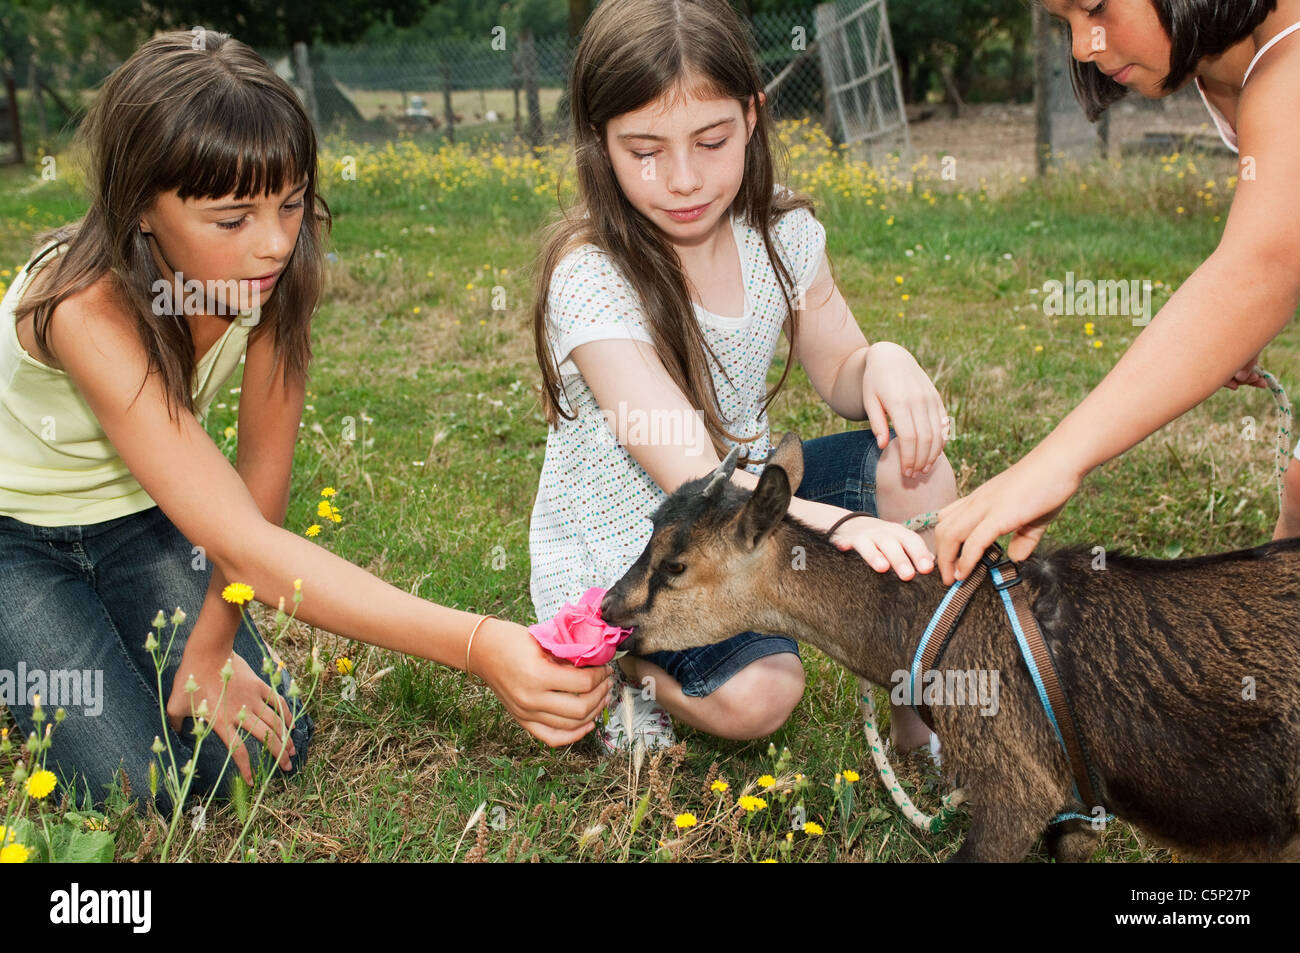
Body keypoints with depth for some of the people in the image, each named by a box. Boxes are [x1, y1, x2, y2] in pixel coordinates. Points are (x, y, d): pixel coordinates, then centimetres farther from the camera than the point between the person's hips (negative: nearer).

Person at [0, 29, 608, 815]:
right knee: (146, 786, -18)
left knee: (268, 751, -9)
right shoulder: (88, 308, -38)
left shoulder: (280, 266, -22)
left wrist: (210, 648, -13)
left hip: (137, 515, 4)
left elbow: (263, 473, -12)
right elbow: (239, 542, -46)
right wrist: (478, 646, -55)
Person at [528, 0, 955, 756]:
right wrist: (839, 522, -50)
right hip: (619, 554, -6)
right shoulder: (591, 278, -27)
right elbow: (691, 478, -33)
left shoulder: (782, 232, -8)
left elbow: (840, 375, 6)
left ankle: (920, 716, -2)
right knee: (758, 693, -29)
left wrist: (886, 363, -20)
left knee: (913, 467, -17)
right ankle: (614, 657, 2)